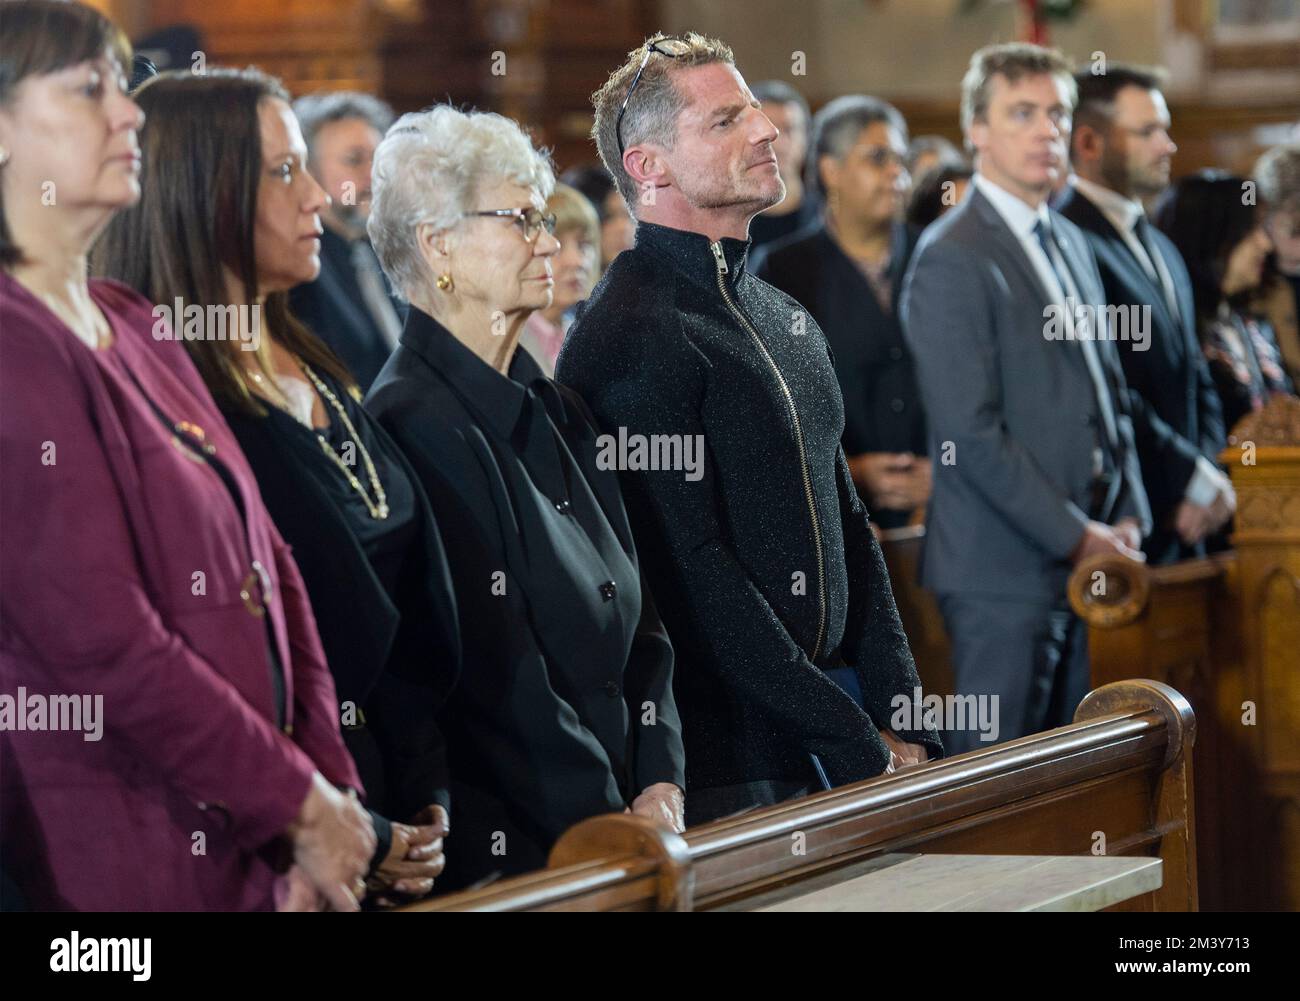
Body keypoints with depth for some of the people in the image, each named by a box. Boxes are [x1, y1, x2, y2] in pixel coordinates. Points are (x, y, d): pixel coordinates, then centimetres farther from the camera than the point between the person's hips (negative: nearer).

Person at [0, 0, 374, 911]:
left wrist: (326, 797, 0)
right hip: (112, 863, -8)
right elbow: (105, 646, -20)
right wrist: (303, 802, -11)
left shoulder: (132, 328, 12)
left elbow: (267, 570, 11)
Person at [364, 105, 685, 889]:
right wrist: (616, 828, -14)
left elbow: (640, 620, 13)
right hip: (497, 853, -7)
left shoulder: (557, 414, 13)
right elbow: (498, 673, -17)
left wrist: (660, 787, -2)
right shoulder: (415, 423, -14)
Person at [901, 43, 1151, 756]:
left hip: (1079, 562, 8)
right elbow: (972, 434, -17)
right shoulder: (952, 259, -11)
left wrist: (1128, 516, 7)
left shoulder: (1068, 243, 18)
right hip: (1005, 570, -8)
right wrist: (1076, 536, -14)